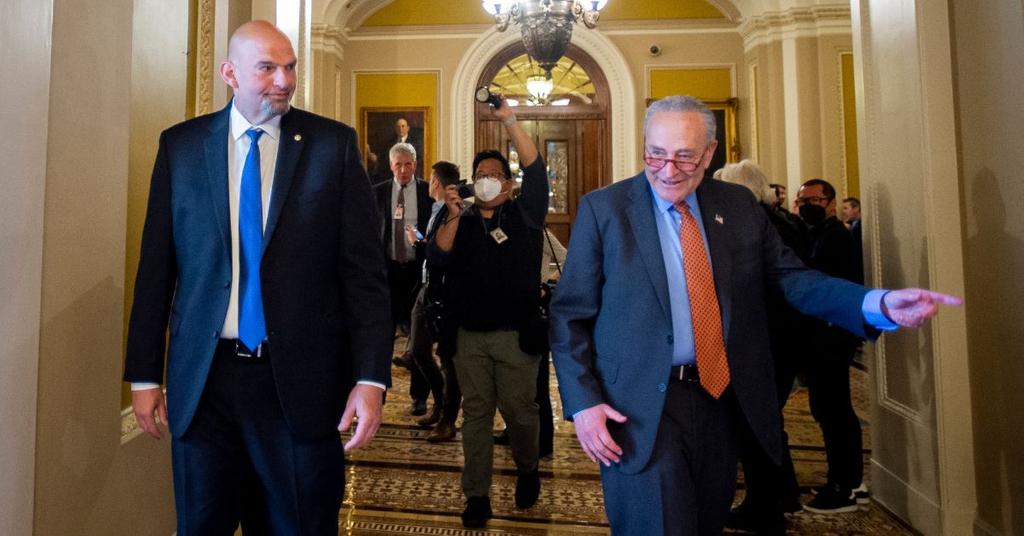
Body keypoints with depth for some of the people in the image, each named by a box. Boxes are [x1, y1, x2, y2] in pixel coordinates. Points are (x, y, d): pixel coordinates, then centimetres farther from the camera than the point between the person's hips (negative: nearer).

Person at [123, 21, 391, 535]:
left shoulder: (333, 143, -2)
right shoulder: (180, 144, 4)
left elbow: (364, 268, -6)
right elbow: (156, 266, 6)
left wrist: (370, 377, -11)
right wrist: (144, 374, 6)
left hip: (301, 378, -1)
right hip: (202, 377, 2)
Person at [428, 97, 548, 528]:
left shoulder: (524, 214, 5)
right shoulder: (460, 222, 9)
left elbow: (536, 169, -6)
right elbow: (437, 260, -5)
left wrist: (509, 120, -10)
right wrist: (454, 217, -15)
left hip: (516, 335, -2)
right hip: (470, 336, 2)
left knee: (520, 411, 6)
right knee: (476, 414, 8)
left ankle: (527, 468, 35)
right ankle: (477, 495, 20)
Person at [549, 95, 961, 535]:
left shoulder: (739, 205, 5)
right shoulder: (602, 208, -6)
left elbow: (792, 277, 4)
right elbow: (569, 315, -5)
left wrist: (879, 305, -13)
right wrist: (583, 401, -13)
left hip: (722, 398, 4)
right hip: (639, 409, -4)